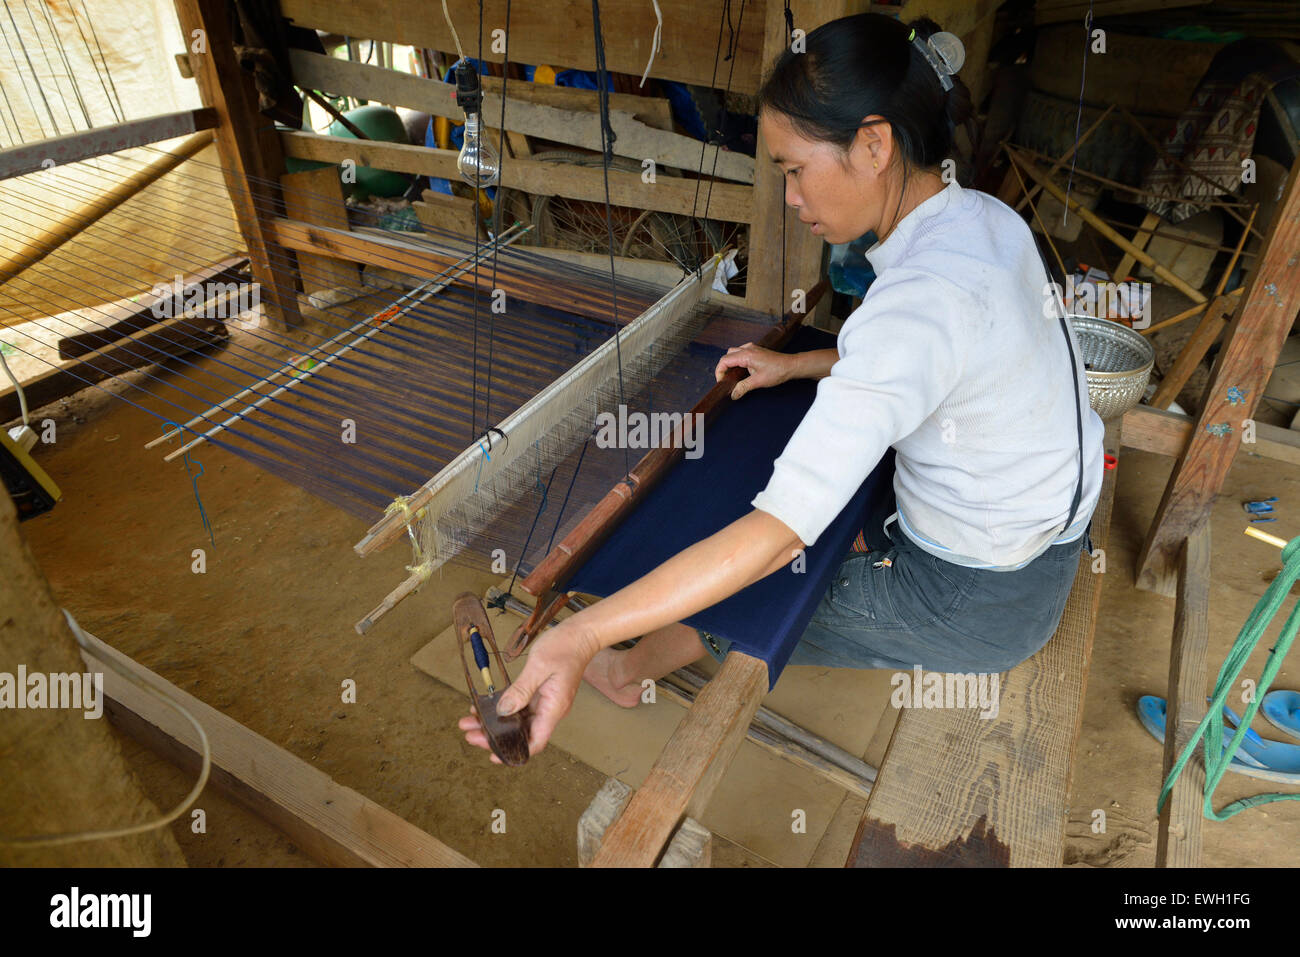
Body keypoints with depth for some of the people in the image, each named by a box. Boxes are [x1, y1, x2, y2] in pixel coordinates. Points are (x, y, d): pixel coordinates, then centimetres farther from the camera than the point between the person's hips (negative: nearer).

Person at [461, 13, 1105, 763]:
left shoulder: (919, 302, -35)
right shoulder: (985, 217, -4)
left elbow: (778, 531, -41)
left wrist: (578, 637, -42)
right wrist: (798, 366, 10)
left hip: (981, 600, -8)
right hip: (1046, 534, 9)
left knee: (739, 597, 4)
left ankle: (630, 670, 33)